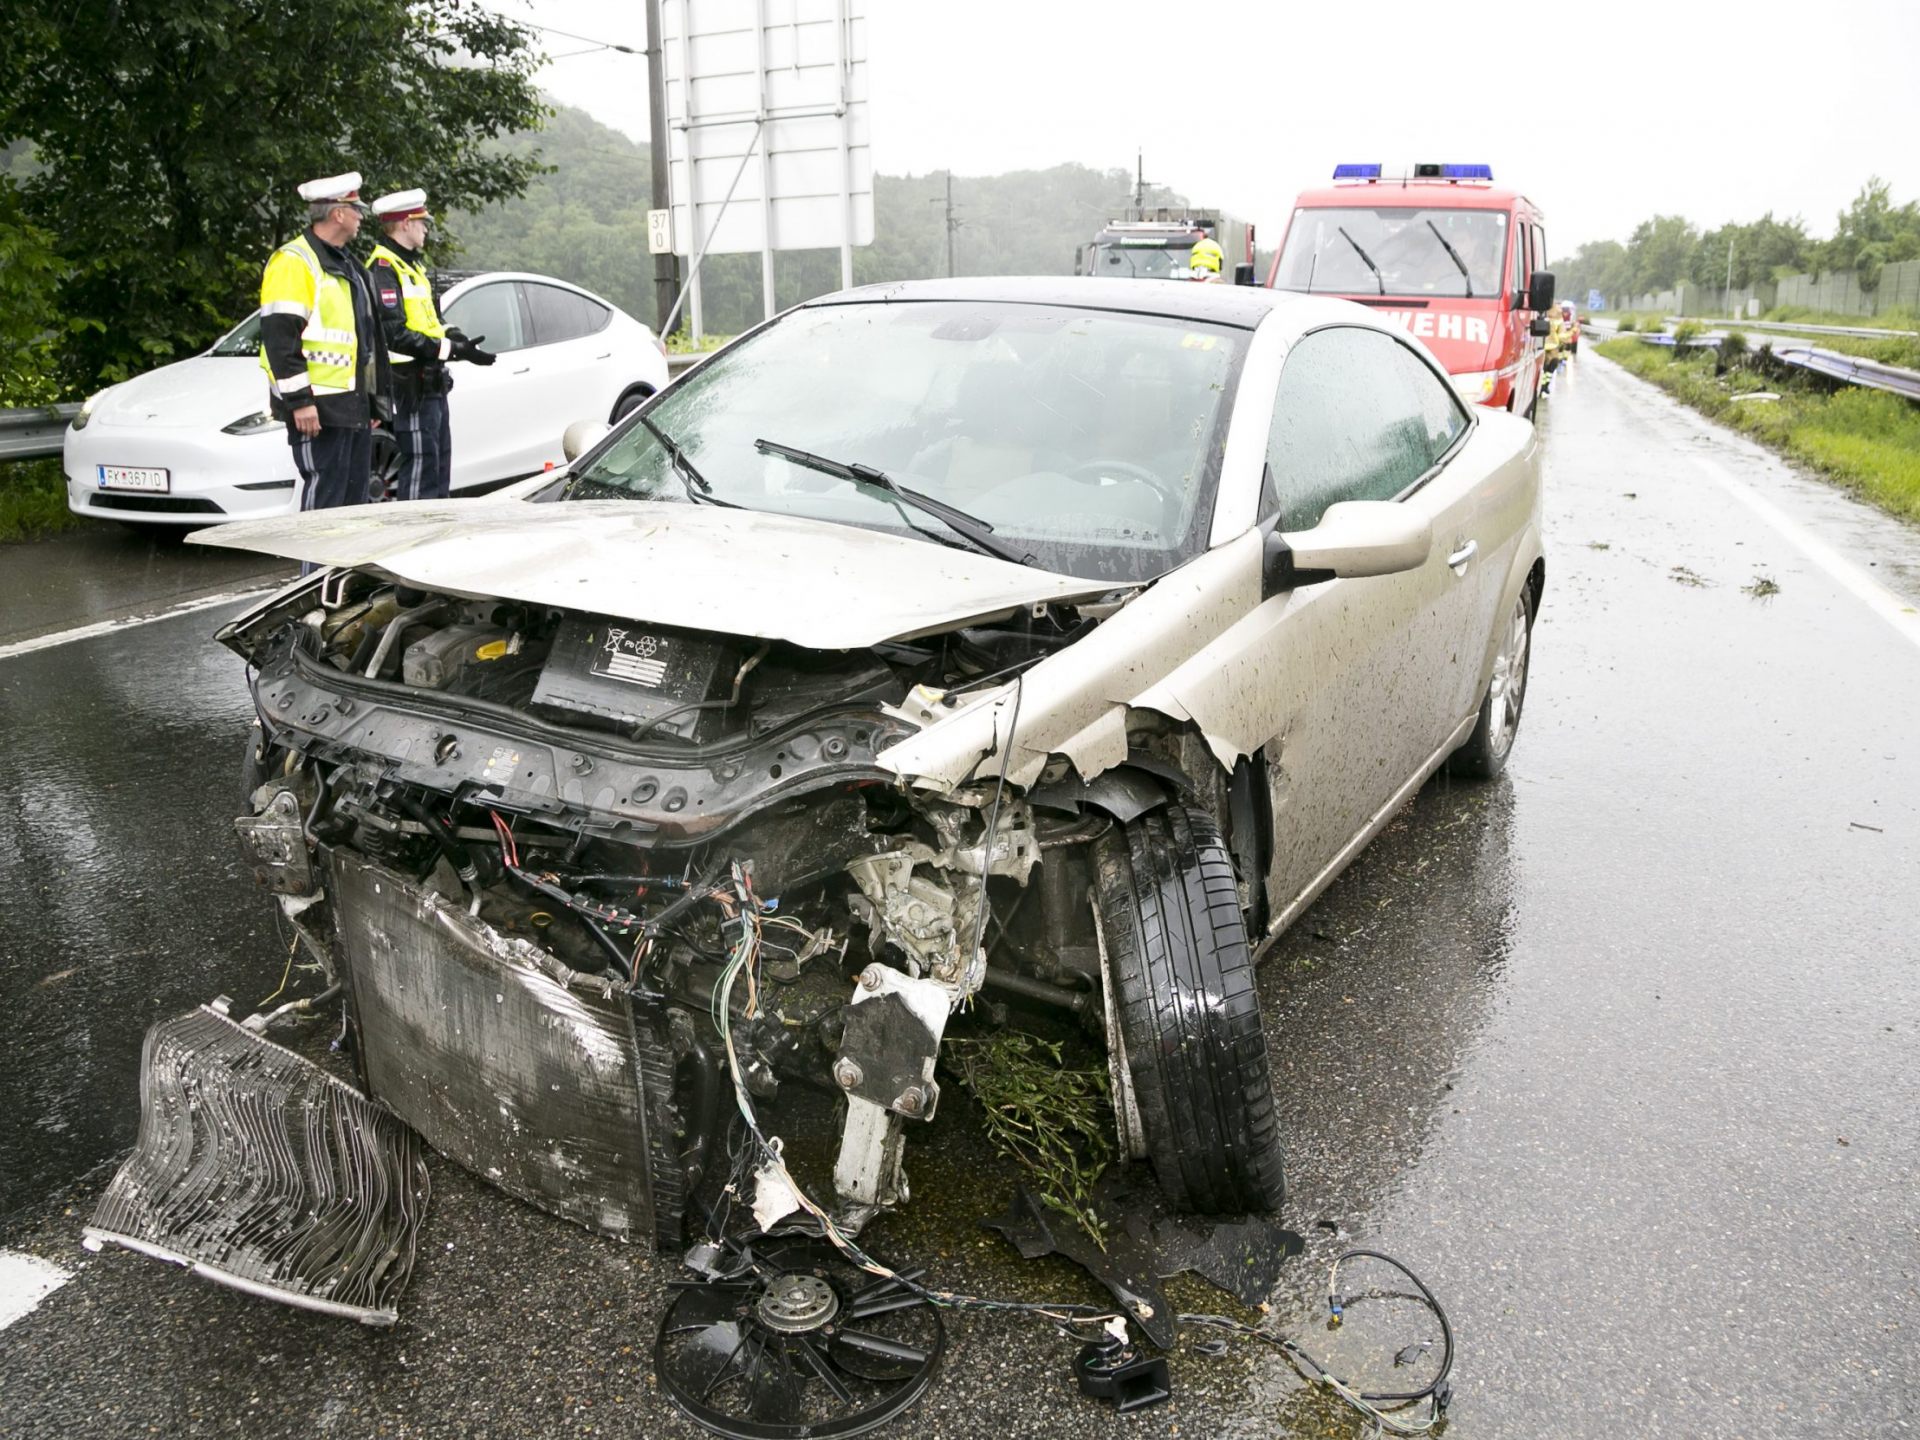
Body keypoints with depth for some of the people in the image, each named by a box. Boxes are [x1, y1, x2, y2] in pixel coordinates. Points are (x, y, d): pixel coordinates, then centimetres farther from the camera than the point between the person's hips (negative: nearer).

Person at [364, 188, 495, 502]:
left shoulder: (411, 265, 19)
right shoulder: (384, 267, -13)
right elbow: (396, 334, -22)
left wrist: (456, 340, 4)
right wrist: (452, 349, -22)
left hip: (431, 384, 10)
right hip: (412, 386, -10)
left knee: (440, 466, 17)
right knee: (421, 468, -9)